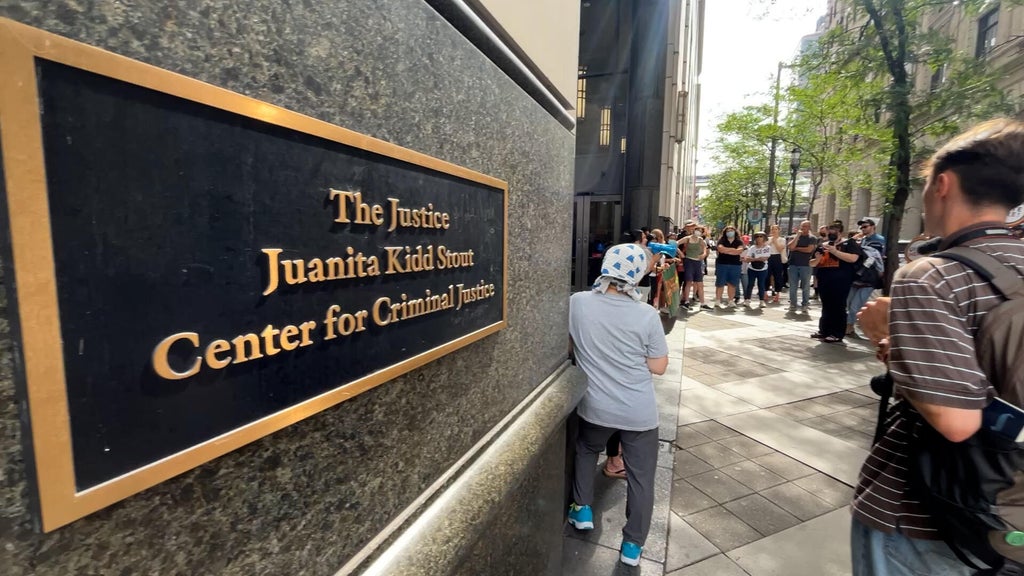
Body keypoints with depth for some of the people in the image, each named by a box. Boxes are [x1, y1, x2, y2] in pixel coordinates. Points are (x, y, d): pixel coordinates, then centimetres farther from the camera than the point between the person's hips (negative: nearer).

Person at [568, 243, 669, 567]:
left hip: (595, 407, 2)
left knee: (585, 450, 32)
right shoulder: (647, 316, -15)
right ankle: (632, 546, 31)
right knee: (641, 476, 18)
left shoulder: (577, 302, -12)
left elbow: (568, 347, 2)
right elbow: (659, 367, -6)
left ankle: (582, 510, 38)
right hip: (640, 412, -1)